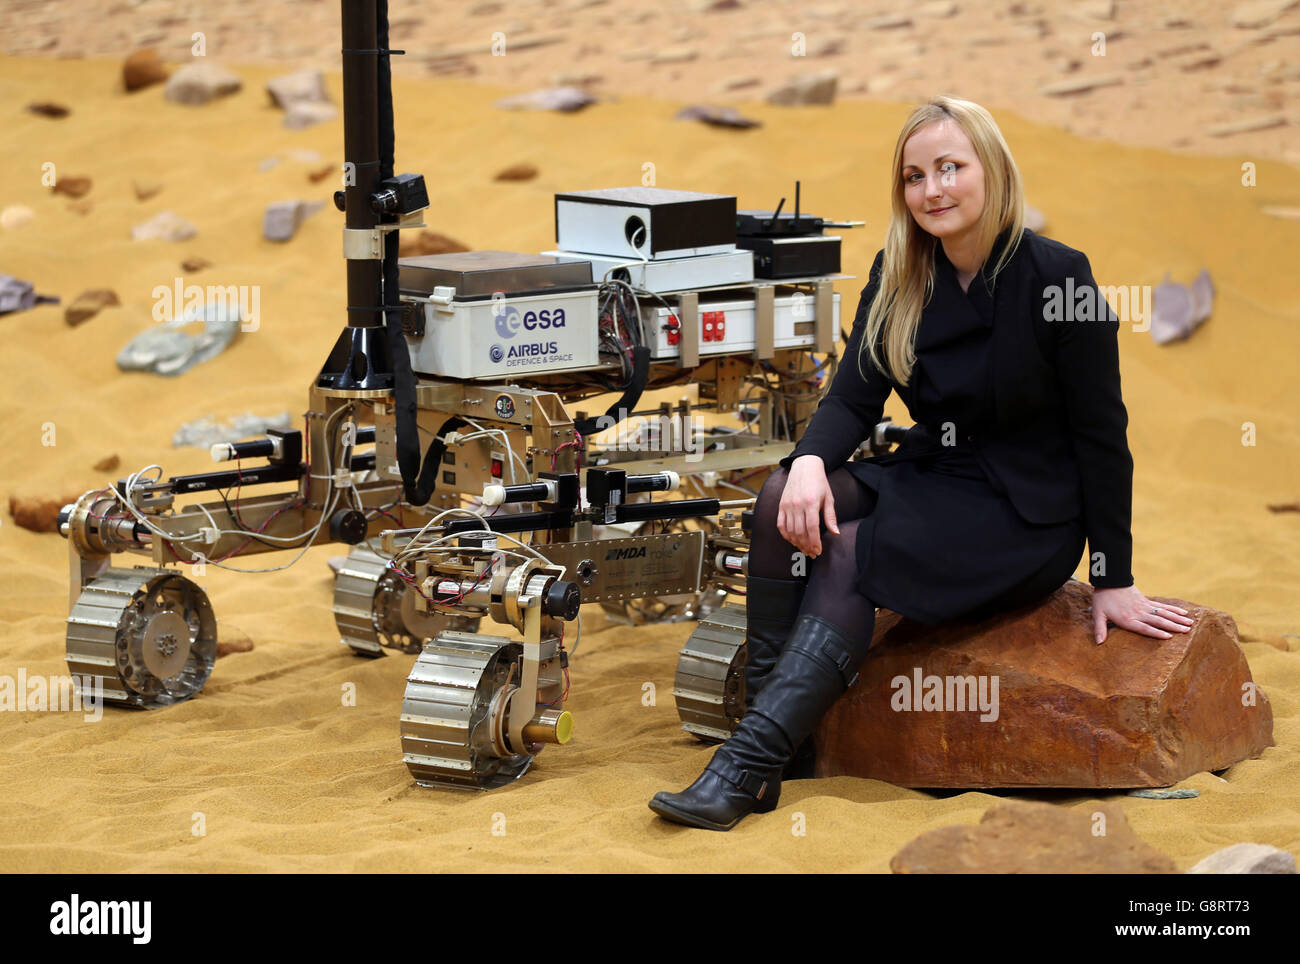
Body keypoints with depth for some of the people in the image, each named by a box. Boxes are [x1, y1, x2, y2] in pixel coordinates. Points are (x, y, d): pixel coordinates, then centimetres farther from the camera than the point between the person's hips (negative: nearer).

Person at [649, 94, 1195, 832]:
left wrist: (1114, 581, -9)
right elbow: (855, 397, -1)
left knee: (850, 557, -29)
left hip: (1026, 517, -6)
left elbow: (1102, 432, -10)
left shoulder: (1056, 276, -14)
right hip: (931, 480, 6)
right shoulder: (898, 280, 3)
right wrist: (810, 461, -25)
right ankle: (765, 727, -28)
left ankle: (746, 772, -33)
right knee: (786, 501, -23)